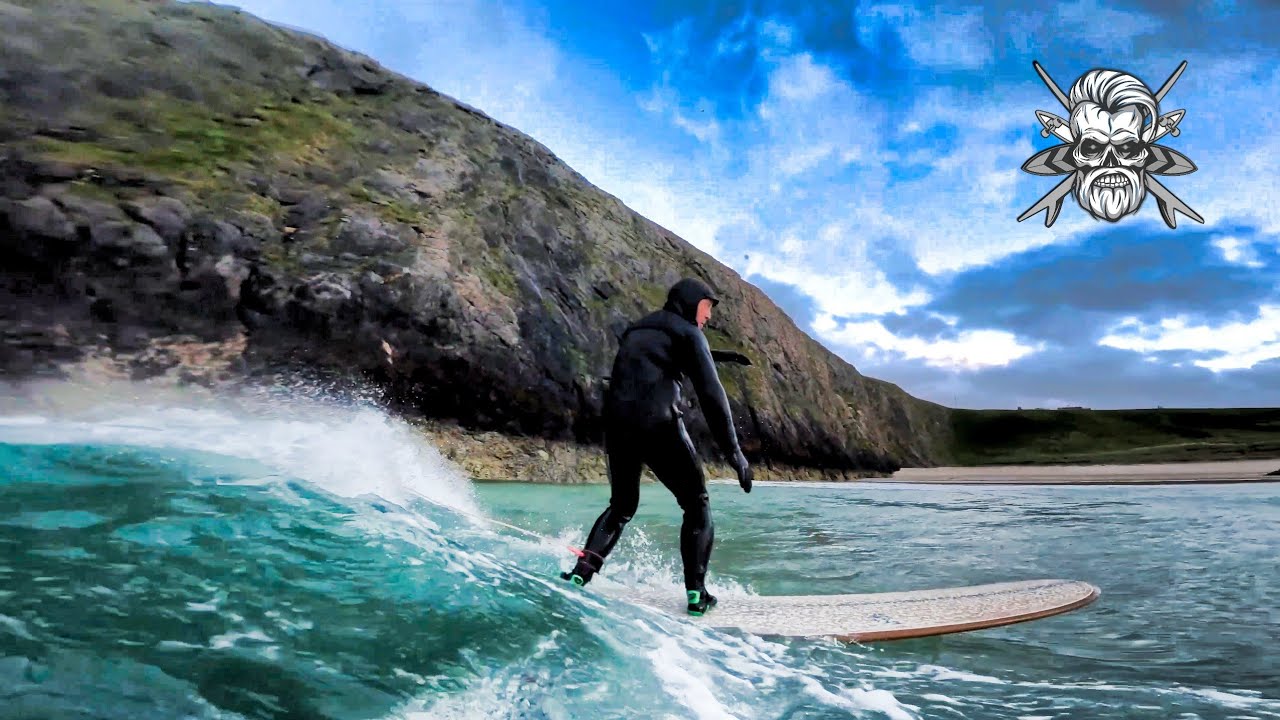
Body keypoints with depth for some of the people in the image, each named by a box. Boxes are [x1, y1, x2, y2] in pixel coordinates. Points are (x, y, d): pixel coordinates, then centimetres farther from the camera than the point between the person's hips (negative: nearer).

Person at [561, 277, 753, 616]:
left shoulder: (635, 331, 25)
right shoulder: (687, 333, 3)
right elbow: (711, 394, -6)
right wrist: (734, 452, -6)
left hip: (617, 425, 6)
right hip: (658, 425, -6)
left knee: (622, 505, 23)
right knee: (697, 505, 11)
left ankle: (581, 572, 8)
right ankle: (696, 593, 6)